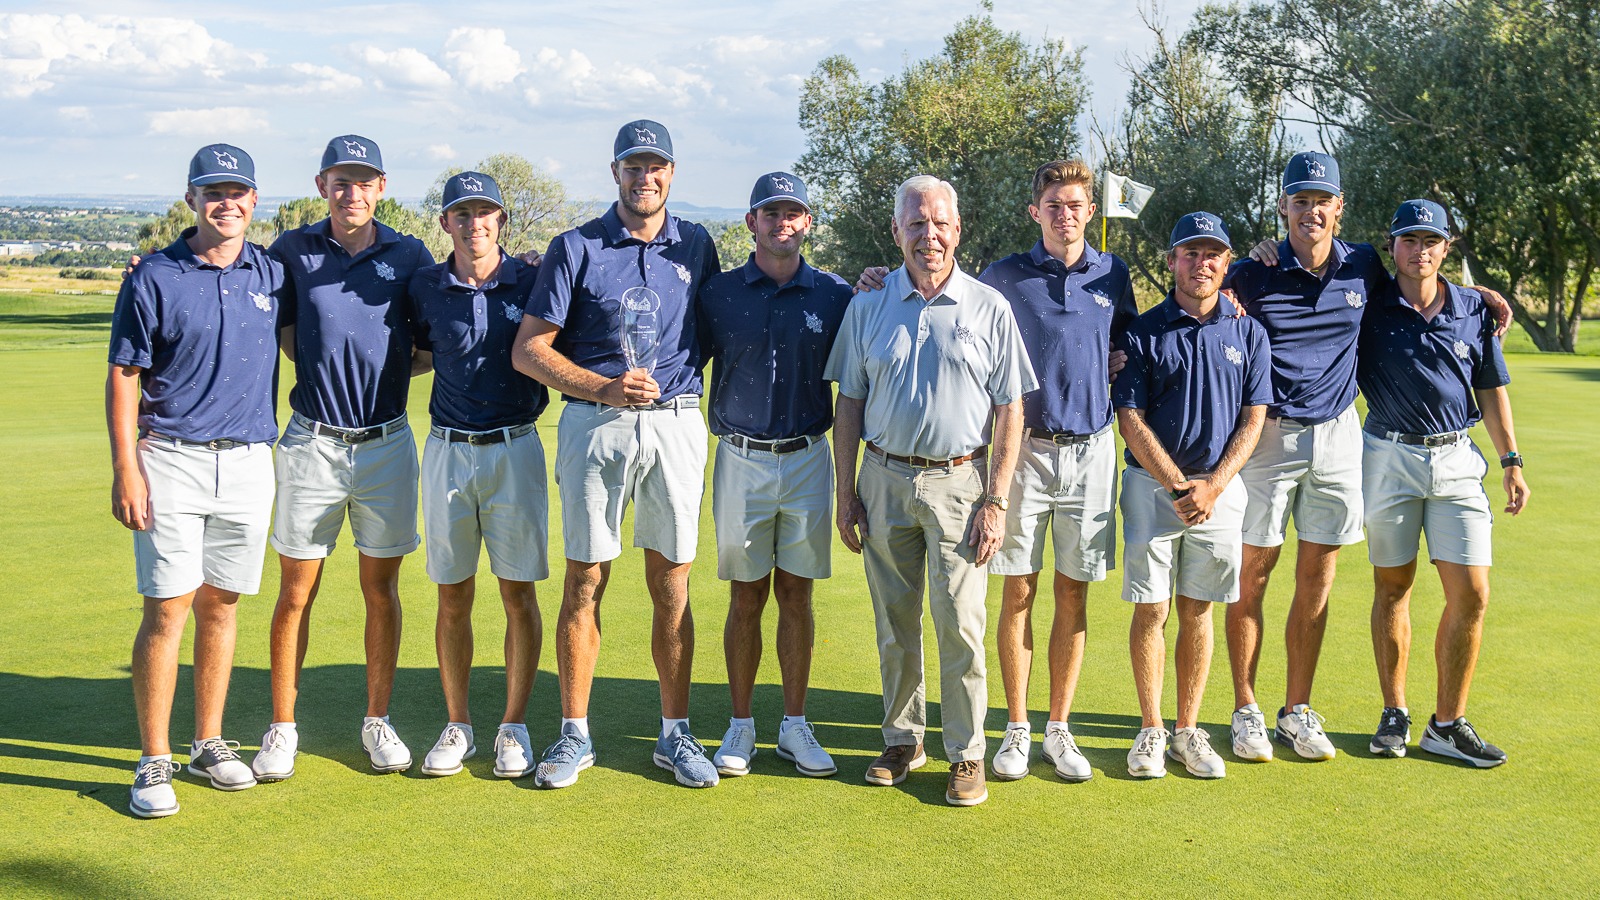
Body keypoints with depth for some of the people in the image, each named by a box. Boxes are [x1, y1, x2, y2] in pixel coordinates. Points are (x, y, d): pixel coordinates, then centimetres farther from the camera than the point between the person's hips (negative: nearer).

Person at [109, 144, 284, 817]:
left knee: (221, 605, 10)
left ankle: (209, 744, 21)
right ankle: (154, 762, 2)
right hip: (172, 461, -3)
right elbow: (123, 376, -3)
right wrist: (125, 469, -10)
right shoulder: (155, 278, -3)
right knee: (167, 610, -6)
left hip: (249, 462, 4)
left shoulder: (273, 275, 8)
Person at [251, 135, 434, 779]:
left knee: (381, 587, 7)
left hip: (387, 443, 1)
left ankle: (378, 721, 19)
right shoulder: (291, 252, 2)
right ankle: (282, 728, 13)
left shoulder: (410, 256, 4)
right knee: (296, 591, 3)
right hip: (312, 442, -1)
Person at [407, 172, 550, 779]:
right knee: (453, 595, 6)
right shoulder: (424, 288, 3)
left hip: (515, 450, -1)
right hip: (447, 451, 2)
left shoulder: (532, 283, -1)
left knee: (518, 592, 1)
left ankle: (514, 726, 12)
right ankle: (458, 726, 18)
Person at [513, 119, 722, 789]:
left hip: (676, 425, 2)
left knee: (671, 584, 5)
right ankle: (575, 734, 13)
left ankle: (675, 733, 15)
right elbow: (528, 349, -2)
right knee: (585, 582, 2)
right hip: (595, 425, -2)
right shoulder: (576, 249, 1)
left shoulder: (696, 246, 10)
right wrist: (604, 388, -13)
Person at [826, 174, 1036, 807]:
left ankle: (966, 754, 8)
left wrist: (995, 501, -6)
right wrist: (845, 494, 4)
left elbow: (1010, 410, 0)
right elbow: (849, 404, 9)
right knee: (894, 623, 9)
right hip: (884, 479, 2)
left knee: (960, 625, -4)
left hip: (958, 482, -2)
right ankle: (901, 740, 23)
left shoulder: (989, 308, 1)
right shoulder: (869, 306, 6)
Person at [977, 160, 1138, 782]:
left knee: (1073, 596, 5)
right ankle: (1017, 729, 11)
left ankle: (1059, 729, 15)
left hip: (1090, 450, 2)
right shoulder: (1005, 276, 1)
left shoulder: (1112, 275, 9)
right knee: (1018, 593, 1)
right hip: (1025, 447, -2)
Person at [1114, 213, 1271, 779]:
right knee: (1150, 609, -1)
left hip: (1220, 487, 2)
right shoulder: (1144, 332, 0)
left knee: (1198, 611, 6)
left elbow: (1252, 420, 4)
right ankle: (1151, 731, 9)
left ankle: (1188, 730, 14)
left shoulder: (1248, 334, 7)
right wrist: (1179, 486, -10)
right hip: (1152, 484, -2)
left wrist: (1213, 485, -8)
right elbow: (1131, 420, -4)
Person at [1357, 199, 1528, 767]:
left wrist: (1511, 460, 7)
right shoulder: (1371, 308, -2)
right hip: (1388, 458, -2)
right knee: (1392, 587, 7)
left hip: (1456, 460, 2)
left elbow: (1491, 389, 11)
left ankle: (1448, 724, 7)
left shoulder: (1473, 311, 5)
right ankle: (1394, 715, 19)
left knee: (1471, 594, -4)